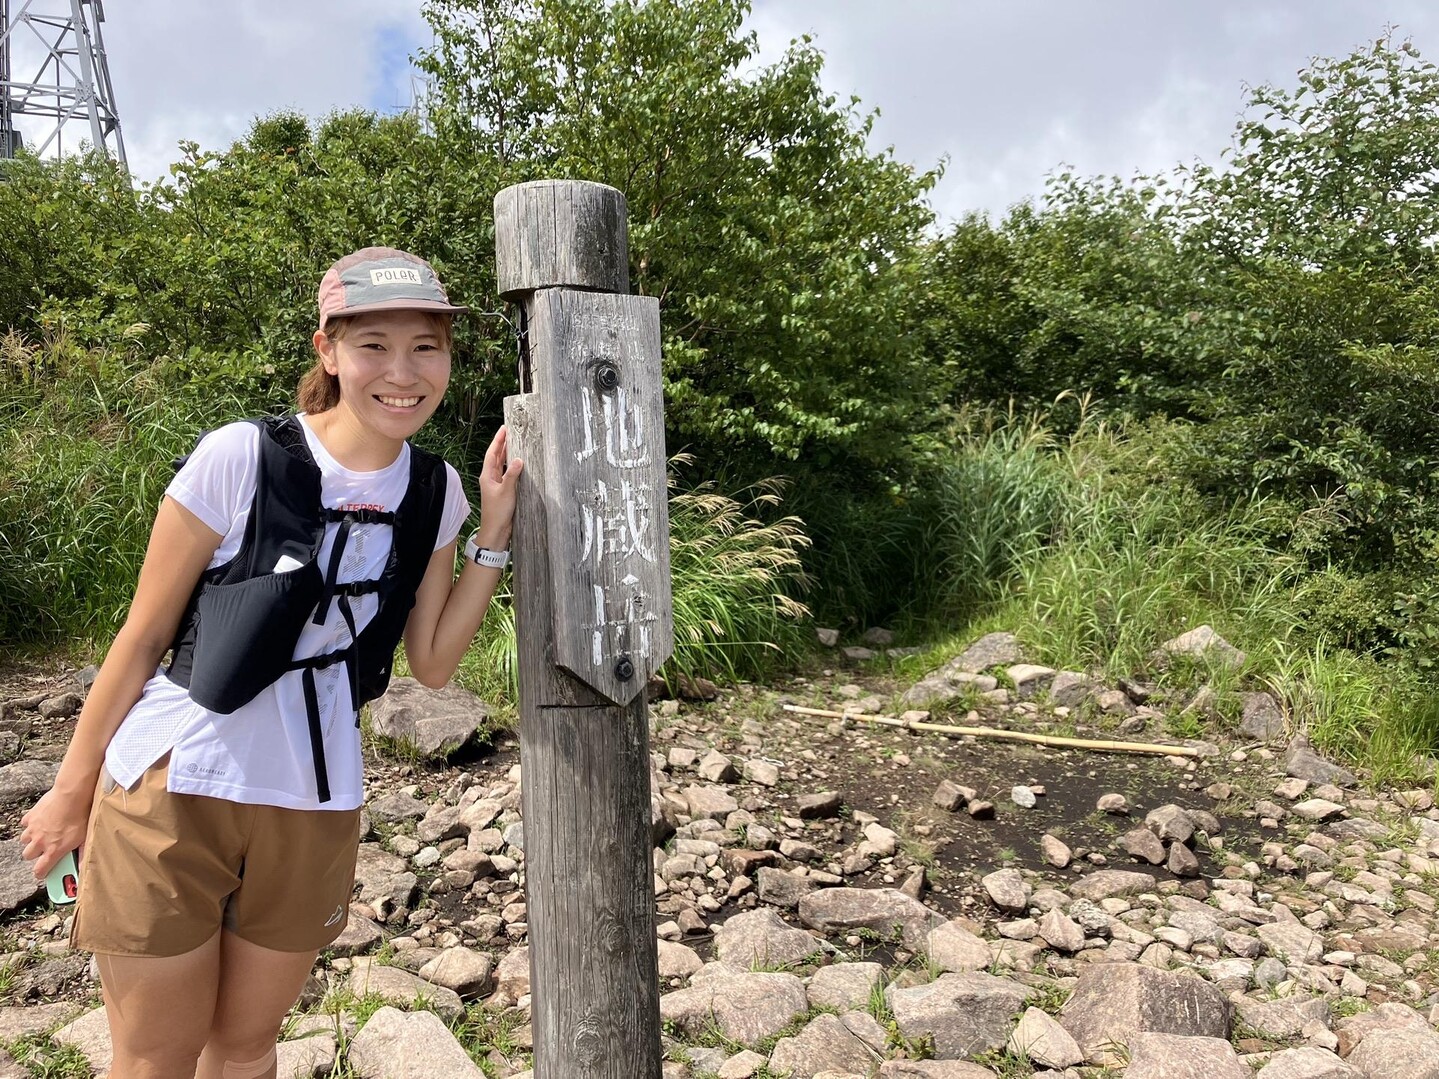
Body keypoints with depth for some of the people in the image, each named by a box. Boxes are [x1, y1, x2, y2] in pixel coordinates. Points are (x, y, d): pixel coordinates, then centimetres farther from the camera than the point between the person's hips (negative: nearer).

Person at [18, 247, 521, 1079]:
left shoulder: (435, 493, -2)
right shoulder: (239, 459, -16)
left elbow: (432, 663, 0)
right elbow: (143, 636, -8)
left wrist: (494, 534, -6)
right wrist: (72, 791, 1)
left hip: (314, 809, 4)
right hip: (173, 790, -3)